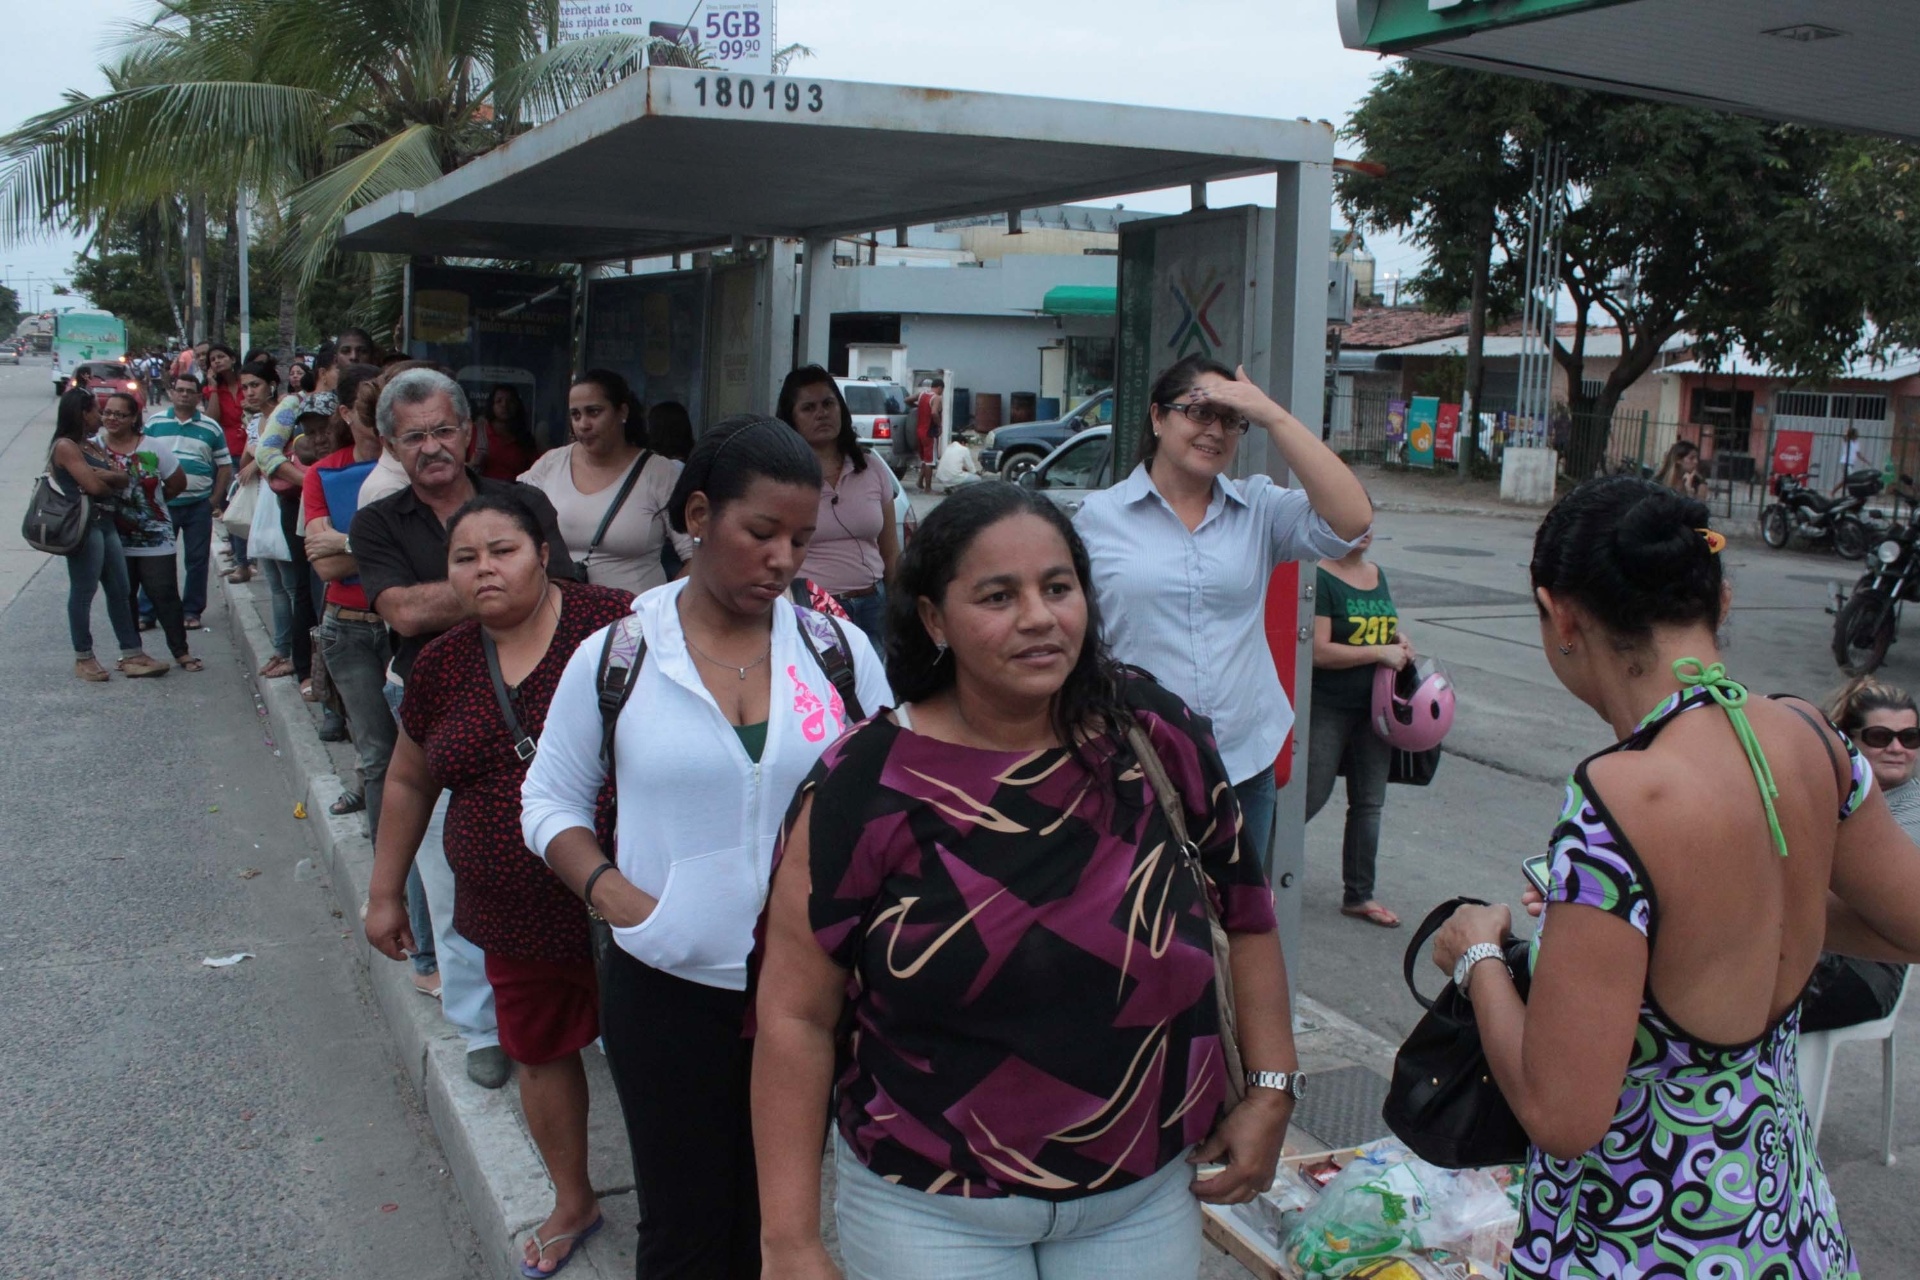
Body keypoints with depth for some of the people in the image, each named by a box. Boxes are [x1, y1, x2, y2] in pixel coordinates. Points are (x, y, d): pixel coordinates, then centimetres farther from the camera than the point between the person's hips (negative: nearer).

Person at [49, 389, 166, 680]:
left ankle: (132, 655, 12)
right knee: (83, 591, -1)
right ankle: (83, 658, 7)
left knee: (120, 591, 8)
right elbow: (92, 486, -18)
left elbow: (125, 478, 8)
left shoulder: (93, 446, 19)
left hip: (105, 522, 9)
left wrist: (105, 476, -12)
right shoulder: (65, 446, -9)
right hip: (84, 524, -9)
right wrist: (114, 482, 3)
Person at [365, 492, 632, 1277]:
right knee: (540, 1054, 20)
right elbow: (409, 781, 16)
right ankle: (572, 1203, 44)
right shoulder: (443, 666, 3)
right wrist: (385, 893, 20)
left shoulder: (610, 624, -15)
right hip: (514, 917, 5)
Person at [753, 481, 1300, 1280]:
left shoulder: (1153, 734, -8)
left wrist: (1271, 1088, 1)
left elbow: (1244, 907, 5)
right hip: (931, 1212, -2)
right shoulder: (867, 785, -15)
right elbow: (796, 1015, -11)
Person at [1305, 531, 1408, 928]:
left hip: (1374, 707, 7)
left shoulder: (1377, 574, 10)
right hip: (1328, 709, -7)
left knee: (1369, 803, 11)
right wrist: (1381, 652, -19)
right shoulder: (1321, 579, -15)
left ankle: (1359, 895, 22)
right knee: (1310, 798, -2)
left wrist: (1399, 639, 3)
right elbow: (1319, 651, -21)